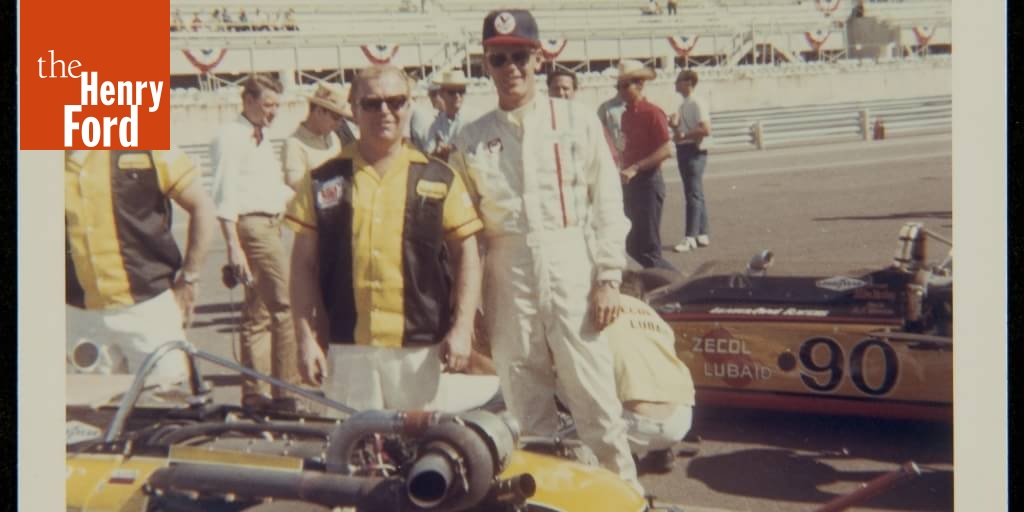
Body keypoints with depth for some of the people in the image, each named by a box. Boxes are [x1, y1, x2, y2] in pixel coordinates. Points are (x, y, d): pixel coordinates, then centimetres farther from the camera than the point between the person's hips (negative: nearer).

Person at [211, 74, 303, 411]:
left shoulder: (261, 140, 20)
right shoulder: (231, 137, -8)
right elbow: (224, 196, -15)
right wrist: (233, 246, -21)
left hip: (271, 224, 10)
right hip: (252, 226, -10)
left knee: (258, 313, 11)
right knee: (283, 307, -11)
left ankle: (255, 393, 15)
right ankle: (286, 391, -6)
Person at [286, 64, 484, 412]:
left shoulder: (439, 179, 5)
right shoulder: (323, 182, 5)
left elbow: (467, 256, 6)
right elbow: (304, 264, 6)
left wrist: (462, 329, -3)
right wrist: (306, 338, -1)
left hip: (419, 348, 0)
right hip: (347, 347, 0)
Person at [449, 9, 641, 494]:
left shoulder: (578, 121, 4)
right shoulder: (471, 139, 7)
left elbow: (607, 203, 2)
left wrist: (608, 279, -5)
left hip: (571, 268, -2)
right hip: (507, 275, 2)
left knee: (594, 395, -2)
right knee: (525, 406, 8)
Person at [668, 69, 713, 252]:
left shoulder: (697, 104, -13)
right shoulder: (683, 105, 17)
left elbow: (706, 130, -22)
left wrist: (684, 135, -17)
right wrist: (674, 124, 1)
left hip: (694, 151, -10)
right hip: (683, 150, 10)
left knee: (693, 194, -10)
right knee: (695, 194, 13)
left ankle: (690, 237, -12)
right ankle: (703, 234, 18)